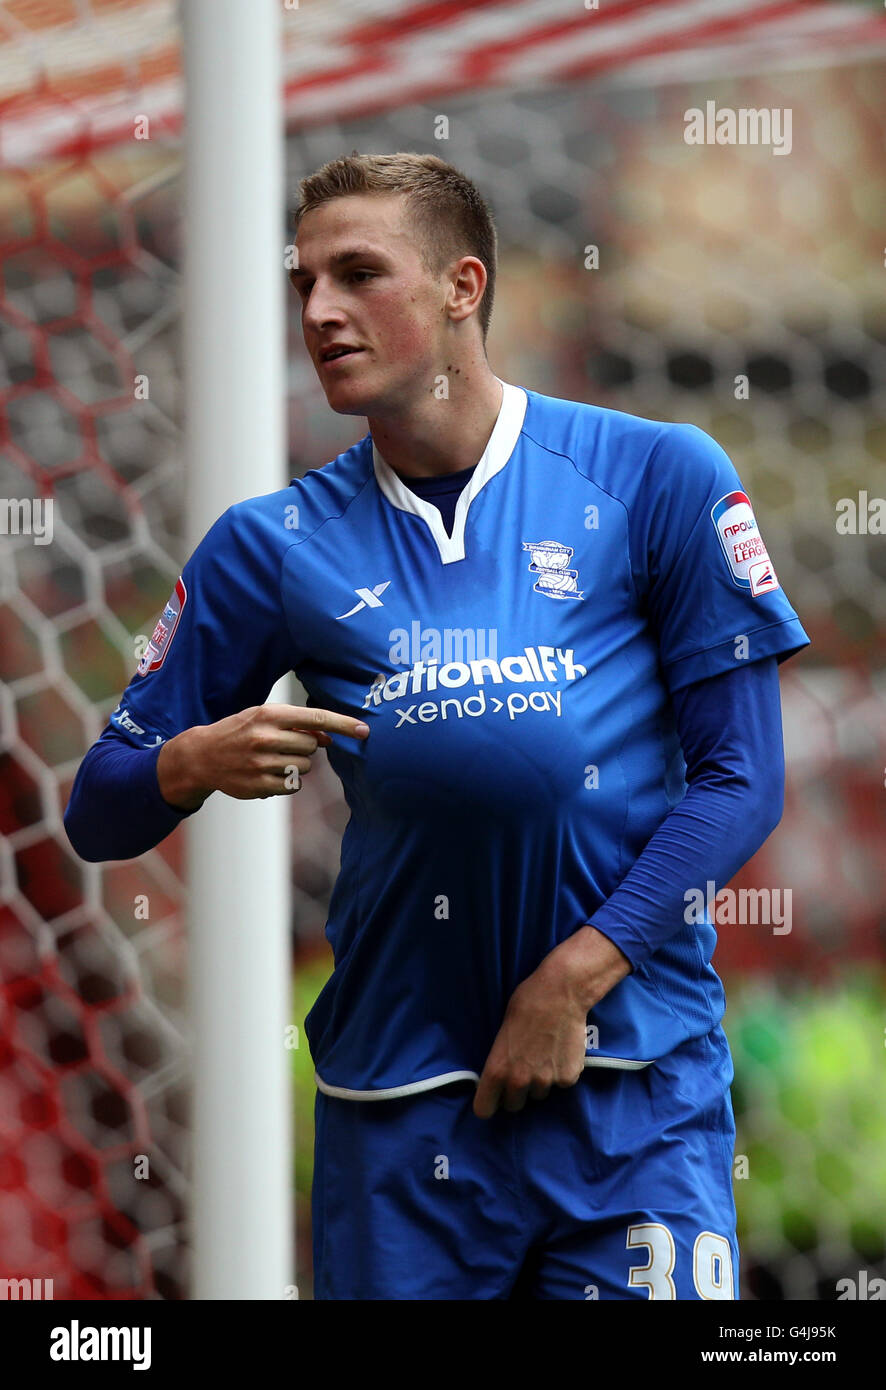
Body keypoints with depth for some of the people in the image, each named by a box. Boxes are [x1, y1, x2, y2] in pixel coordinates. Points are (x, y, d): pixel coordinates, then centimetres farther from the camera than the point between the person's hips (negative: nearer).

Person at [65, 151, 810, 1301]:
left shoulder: (656, 476, 1)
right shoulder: (273, 547, 7)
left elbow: (742, 777, -1)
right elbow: (98, 816, 10)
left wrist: (572, 978, -10)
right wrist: (197, 762, -13)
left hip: (636, 1086, -2)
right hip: (398, 1101, 2)